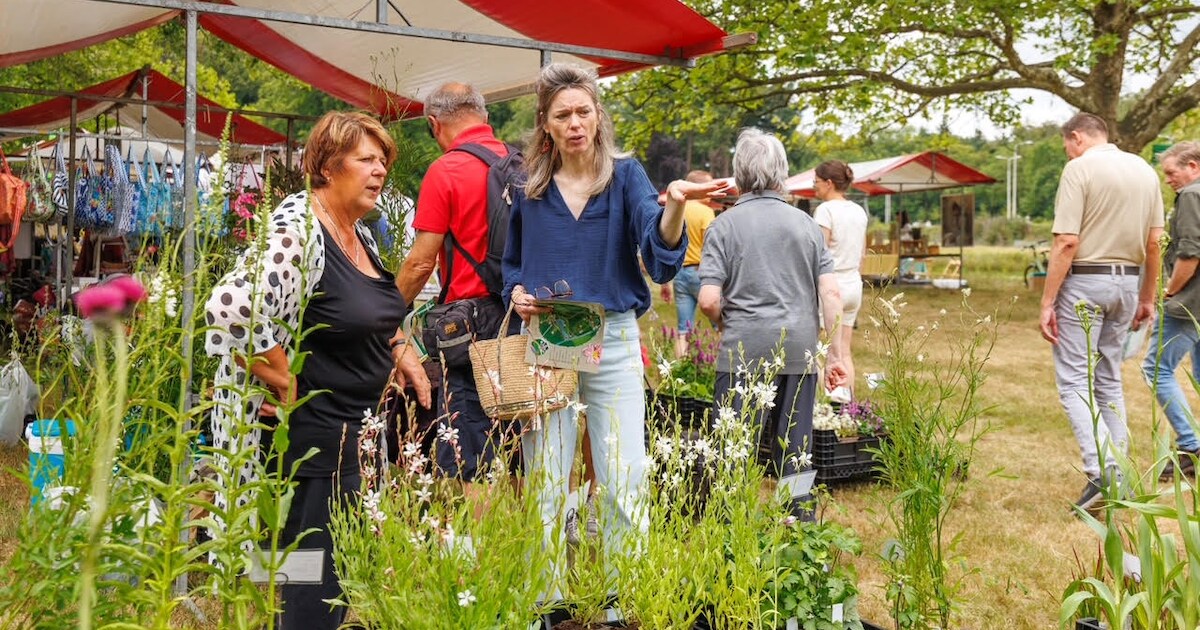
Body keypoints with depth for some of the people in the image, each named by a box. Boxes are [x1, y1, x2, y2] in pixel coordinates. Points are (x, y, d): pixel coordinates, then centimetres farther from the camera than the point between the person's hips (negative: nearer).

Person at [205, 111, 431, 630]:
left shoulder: (360, 235, 10)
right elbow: (233, 310, -32)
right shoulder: (297, 231, -18)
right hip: (316, 436, -9)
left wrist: (399, 350, 9)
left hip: (365, 429, 9)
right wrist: (286, 386, -22)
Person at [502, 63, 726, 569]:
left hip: (613, 340, -1)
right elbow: (512, 261, 18)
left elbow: (658, 250, -17)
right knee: (545, 483, 7)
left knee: (624, 479, 0)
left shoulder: (625, 175, -1)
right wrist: (516, 292, -4)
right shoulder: (530, 186, 5)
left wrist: (675, 204, -37)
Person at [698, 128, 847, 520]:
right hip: (800, 350, 4)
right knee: (795, 455, 14)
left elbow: (709, 299, -9)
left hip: (744, 352, -3)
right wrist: (836, 354, 7)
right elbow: (831, 292, 1)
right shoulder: (806, 223, 7)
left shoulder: (725, 224, -2)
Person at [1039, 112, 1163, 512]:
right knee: (1109, 381, 15)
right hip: (1126, 283, 7)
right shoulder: (1145, 171, 10)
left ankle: (1102, 471, -19)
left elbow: (1066, 243, -16)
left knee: (1074, 381, -4)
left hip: (1084, 282, -7)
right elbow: (1154, 243, 11)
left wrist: (1047, 302, -13)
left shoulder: (1080, 168, -9)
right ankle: (1119, 476, 16)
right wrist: (1147, 297, 19)